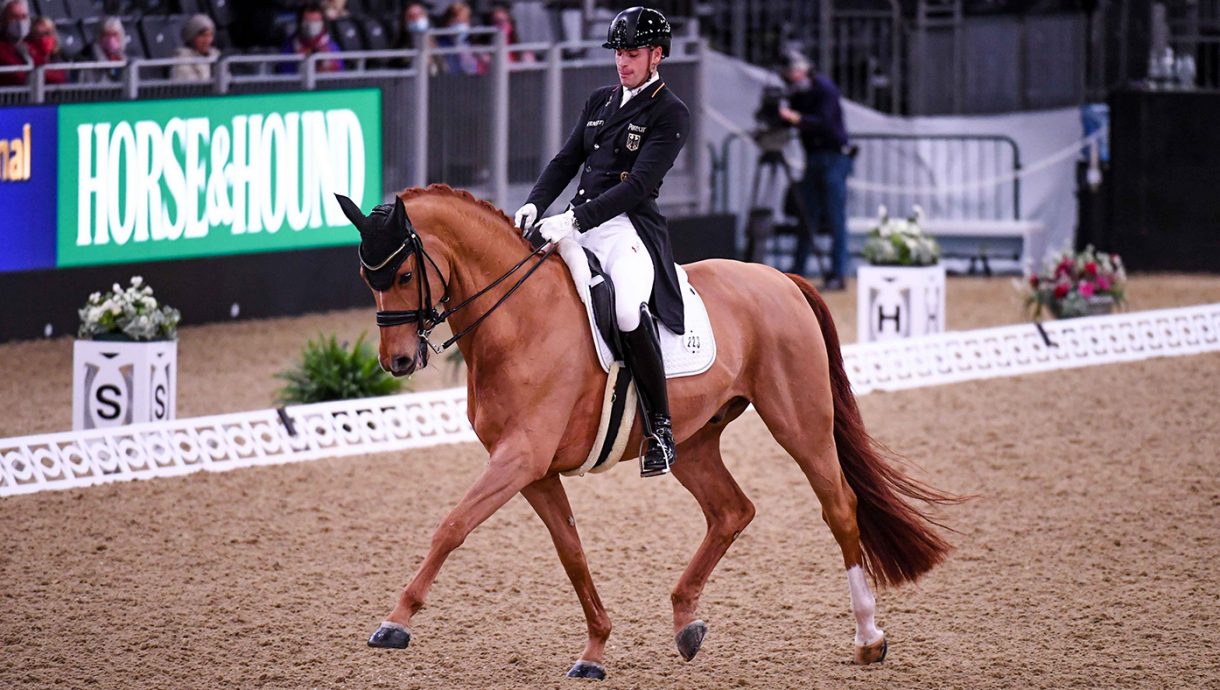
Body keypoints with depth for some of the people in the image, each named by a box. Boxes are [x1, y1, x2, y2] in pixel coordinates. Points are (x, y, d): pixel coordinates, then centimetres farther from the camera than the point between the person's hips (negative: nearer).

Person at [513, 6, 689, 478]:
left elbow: (638, 185, -14)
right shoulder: (600, 101, 18)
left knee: (629, 312, -34)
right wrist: (534, 205, -1)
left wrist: (575, 221, -22)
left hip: (629, 227, -8)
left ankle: (660, 428, -21)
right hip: (577, 223, 8)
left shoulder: (670, 115, -4)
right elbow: (567, 161, 18)